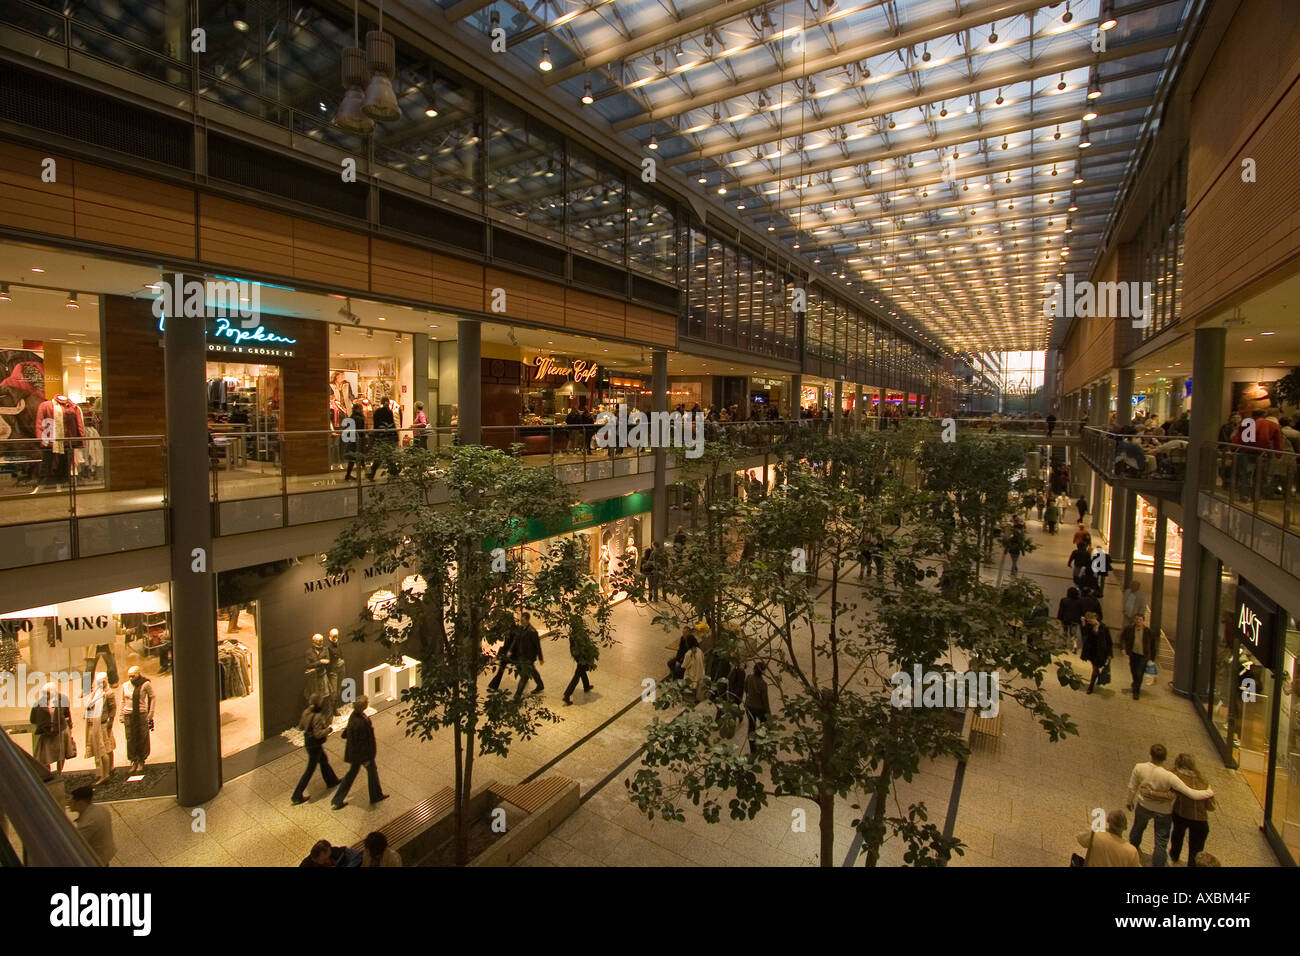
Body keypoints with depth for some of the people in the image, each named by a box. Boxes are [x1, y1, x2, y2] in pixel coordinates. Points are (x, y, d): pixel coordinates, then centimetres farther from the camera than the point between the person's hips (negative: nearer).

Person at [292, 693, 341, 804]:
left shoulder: (307, 712, -5)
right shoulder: (318, 716, -29)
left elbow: (300, 727, 4)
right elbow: (318, 734, -28)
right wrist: (328, 730, -13)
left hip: (307, 741, 9)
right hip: (315, 745, -9)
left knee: (324, 760, 27)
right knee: (310, 769, 6)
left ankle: (332, 781, 46)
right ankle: (296, 796, 16)